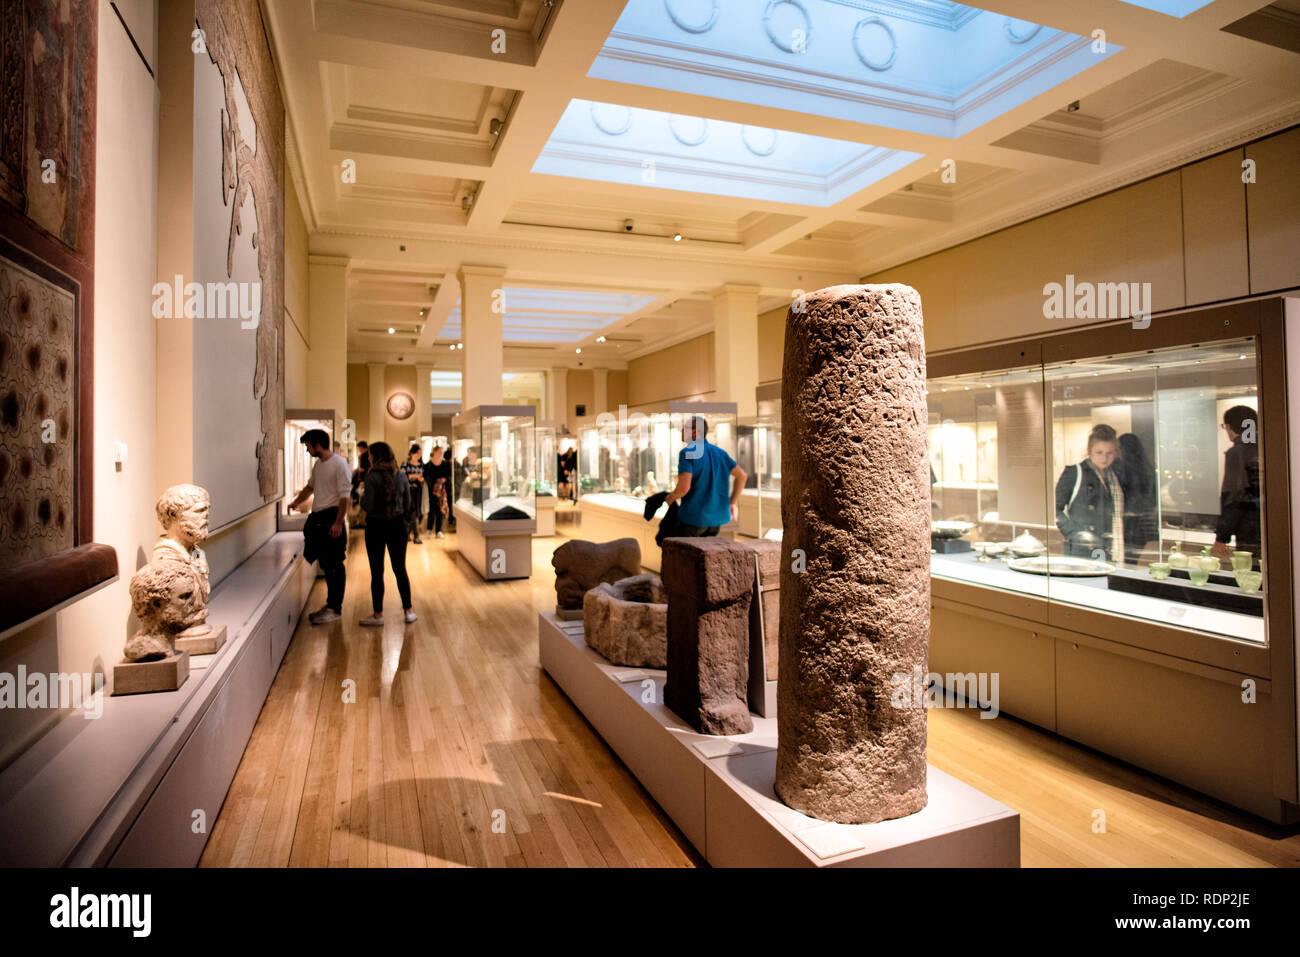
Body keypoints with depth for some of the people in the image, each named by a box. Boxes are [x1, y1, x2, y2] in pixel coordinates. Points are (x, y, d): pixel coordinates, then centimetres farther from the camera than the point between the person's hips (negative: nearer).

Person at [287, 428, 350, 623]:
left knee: (335, 566, -2)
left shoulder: (339, 464, -12)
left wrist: (338, 523, -21)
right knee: (325, 564, 13)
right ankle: (330, 603, 22)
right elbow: (310, 487, 32)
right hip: (317, 518, 8)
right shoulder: (318, 464, 14)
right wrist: (296, 503, 41)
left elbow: (344, 496, -17)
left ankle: (335, 609, 4)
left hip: (331, 517, -8)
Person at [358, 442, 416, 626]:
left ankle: (378, 614, 11)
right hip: (397, 525, 4)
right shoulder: (402, 475, 0)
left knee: (377, 571, 4)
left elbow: (368, 506, -17)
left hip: (376, 526, -4)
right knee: (400, 569, 12)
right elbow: (408, 504, 6)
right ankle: (408, 611, 17)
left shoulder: (373, 477, -15)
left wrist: (362, 499, 4)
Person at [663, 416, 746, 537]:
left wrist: (671, 497, -3)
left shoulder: (687, 452, -13)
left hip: (694, 517, -6)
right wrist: (733, 503, 18)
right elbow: (742, 475, 13)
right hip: (717, 517, 7)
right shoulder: (719, 452, 9)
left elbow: (684, 487, -24)